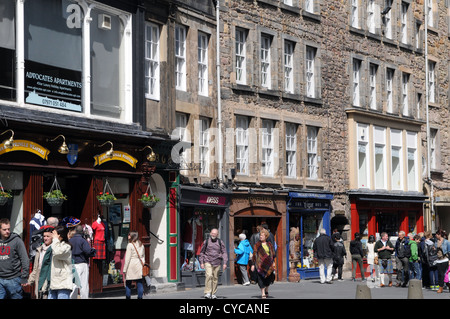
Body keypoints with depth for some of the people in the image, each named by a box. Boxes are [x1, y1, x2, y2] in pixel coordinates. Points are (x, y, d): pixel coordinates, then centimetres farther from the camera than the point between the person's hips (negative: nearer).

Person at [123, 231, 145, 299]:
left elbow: (127, 258, -8)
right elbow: (143, 257, 13)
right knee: (139, 283, 4)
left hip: (131, 266, -5)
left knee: (128, 284, 2)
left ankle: (128, 297, 2)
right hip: (140, 266, 5)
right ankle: (140, 297, 2)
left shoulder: (130, 245, -7)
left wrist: (124, 270, -5)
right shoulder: (141, 245, 10)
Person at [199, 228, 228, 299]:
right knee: (209, 276, -18)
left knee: (215, 278, 4)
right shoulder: (206, 241, 4)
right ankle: (207, 293, -20)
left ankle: (213, 293, 14)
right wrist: (201, 262, 5)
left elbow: (224, 253, 6)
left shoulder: (220, 242, 5)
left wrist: (225, 263, -4)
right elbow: (202, 252, 12)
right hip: (208, 262, -2)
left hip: (217, 263, 2)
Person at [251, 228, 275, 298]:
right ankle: (263, 293, -1)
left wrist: (273, 262, 9)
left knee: (269, 277, 1)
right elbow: (254, 254, 2)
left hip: (268, 264, 2)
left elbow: (273, 254, 16)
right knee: (261, 278, -6)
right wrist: (253, 264, -2)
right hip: (260, 263, -2)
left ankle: (266, 290, 27)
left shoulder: (269, 244, 11)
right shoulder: (257, 245, 3)